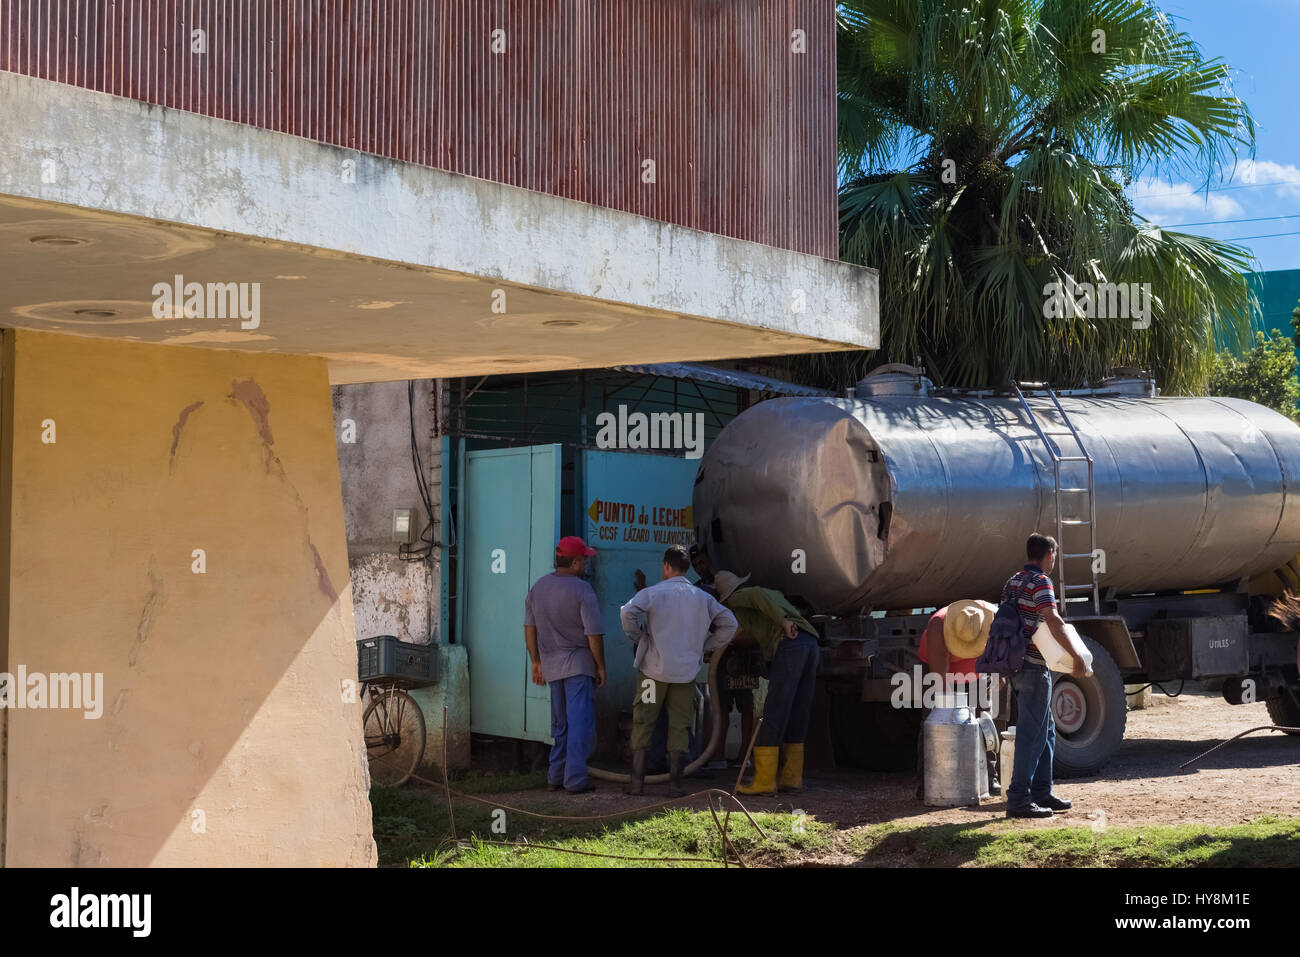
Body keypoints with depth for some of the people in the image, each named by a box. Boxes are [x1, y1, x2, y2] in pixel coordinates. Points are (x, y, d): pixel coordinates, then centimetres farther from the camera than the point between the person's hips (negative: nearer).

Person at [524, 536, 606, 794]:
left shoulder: (537, 587, 6)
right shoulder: (582, 590, -14)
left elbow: (529, 628, 11)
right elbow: (594, 634, -14)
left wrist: (536, 662, 19)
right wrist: (601, 666, -3)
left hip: (551, 664, 6)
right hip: (579, 664, -6)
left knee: (560, 724, 16)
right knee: (580, 722, -3)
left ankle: (556, 776, 16)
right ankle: (576, 778, -5)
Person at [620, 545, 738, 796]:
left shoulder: (653, 592, -4)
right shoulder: (703, 598, 7)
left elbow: (628, 612, -20)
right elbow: (729, 623, 8)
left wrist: (638, 638, -4)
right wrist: (704, 647, 12)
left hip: (654, 668, -2)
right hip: (686, 671, 2)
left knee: (643, 723, 7)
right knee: (679, 727, 8)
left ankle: (637, 780, 6)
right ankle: (675, 782, 5)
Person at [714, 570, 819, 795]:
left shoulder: (738, 599, 11)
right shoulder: (774, 593, 34)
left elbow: (757, 595, -10)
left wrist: (783, 622, -14)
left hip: (789, 646, -8)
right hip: (811, 643, 8)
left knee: (773, 715, -5)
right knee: (797, 717, 13)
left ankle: (764, 781, -7)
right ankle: (792, 778, 15)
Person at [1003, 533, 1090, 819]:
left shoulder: (1012, 582, 15)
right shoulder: (1040, 582, -14)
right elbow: (1053, 621, -26)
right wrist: (1077, 656, -24)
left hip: (1017, 664, 10)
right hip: (1034, 668, -10)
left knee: (1046, 731, 17)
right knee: (1031, 734, -6)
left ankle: (1042, 793, 21)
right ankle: (1018, 800, -6)